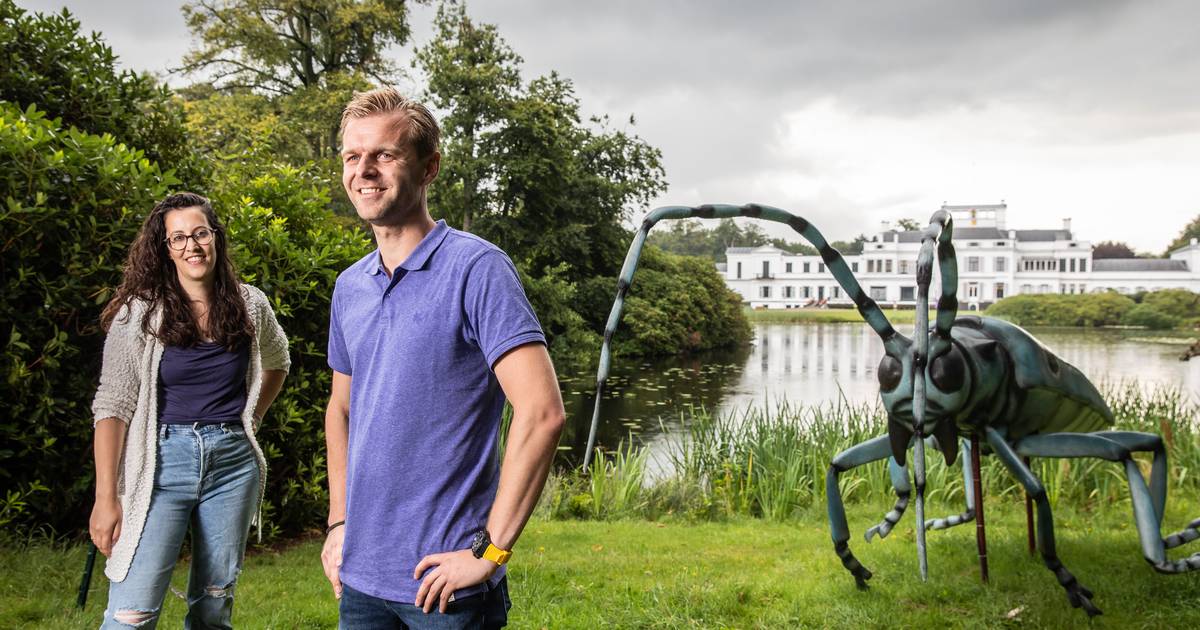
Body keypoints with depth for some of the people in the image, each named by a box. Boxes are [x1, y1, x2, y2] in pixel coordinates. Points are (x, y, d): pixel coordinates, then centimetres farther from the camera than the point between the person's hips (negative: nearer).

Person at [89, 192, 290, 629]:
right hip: (163, 461, -3)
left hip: (233, 461, 3)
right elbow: (112, 407, -7)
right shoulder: (139, 312, -5)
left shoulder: (250, 305, 4)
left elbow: (277, 363, 25)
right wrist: (106, 497, -11)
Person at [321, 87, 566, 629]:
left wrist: (490, 550, -20)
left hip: (444, 578, -6)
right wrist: (338, 523, 12)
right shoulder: (349, 286, 8)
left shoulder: (475, 267, -14)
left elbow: (542, 411, -21)